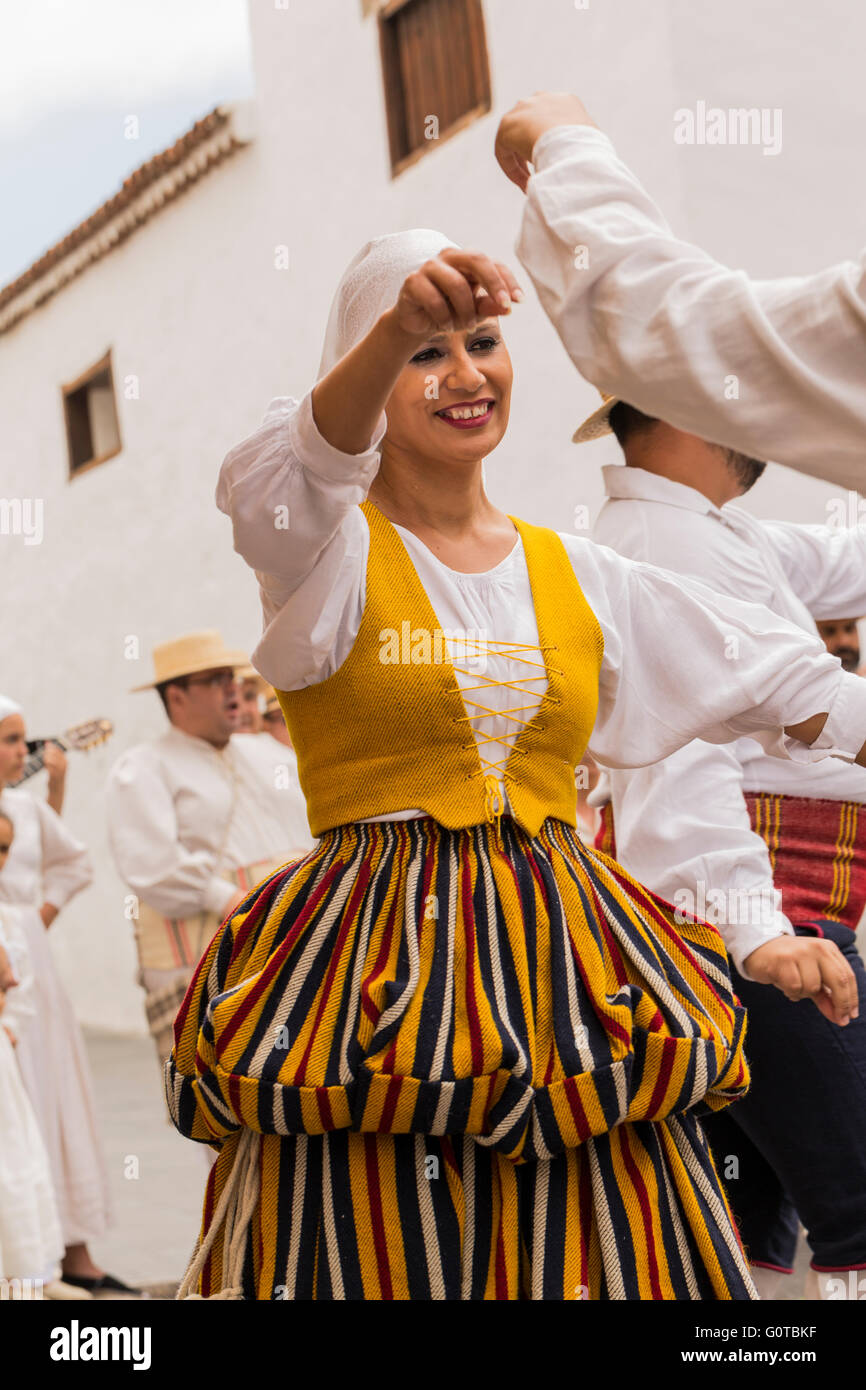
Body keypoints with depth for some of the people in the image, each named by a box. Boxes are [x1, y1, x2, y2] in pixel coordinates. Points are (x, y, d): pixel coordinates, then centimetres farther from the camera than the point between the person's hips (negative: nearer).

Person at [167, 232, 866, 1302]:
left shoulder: (577, 575, 15)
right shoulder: (332, 545, 2)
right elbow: (294, 475, -23)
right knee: (378, 1255, -6)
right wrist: (397, 330, -40)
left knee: (594, 1255, 0)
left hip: (563, 963, 4)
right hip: (376, 973, -3)